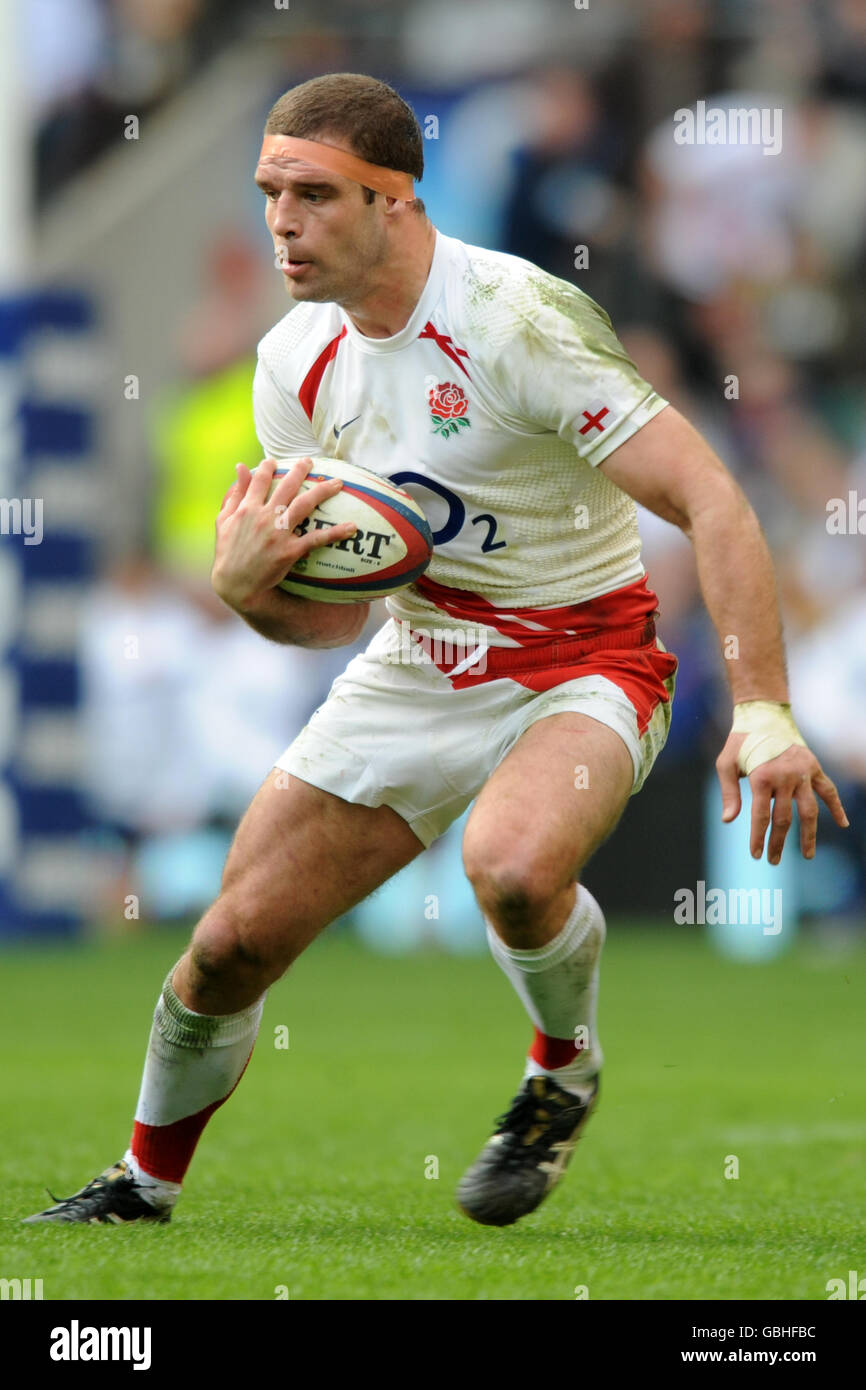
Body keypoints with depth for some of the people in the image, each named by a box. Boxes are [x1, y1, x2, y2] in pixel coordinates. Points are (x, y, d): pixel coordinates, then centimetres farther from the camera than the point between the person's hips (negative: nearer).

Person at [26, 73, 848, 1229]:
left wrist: (763, 713, -34)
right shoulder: (297, 360, -2)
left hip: (584, 666, -6)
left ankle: (565, 1070, -4)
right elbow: (330, 616, 7)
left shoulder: (518, 322, -24)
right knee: (233, 940, 1)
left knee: (510, 868, -37)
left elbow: (709, 502, -26)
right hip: (419, 664, 6)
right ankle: (147, 1180, 28)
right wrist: (246, 583, -17)